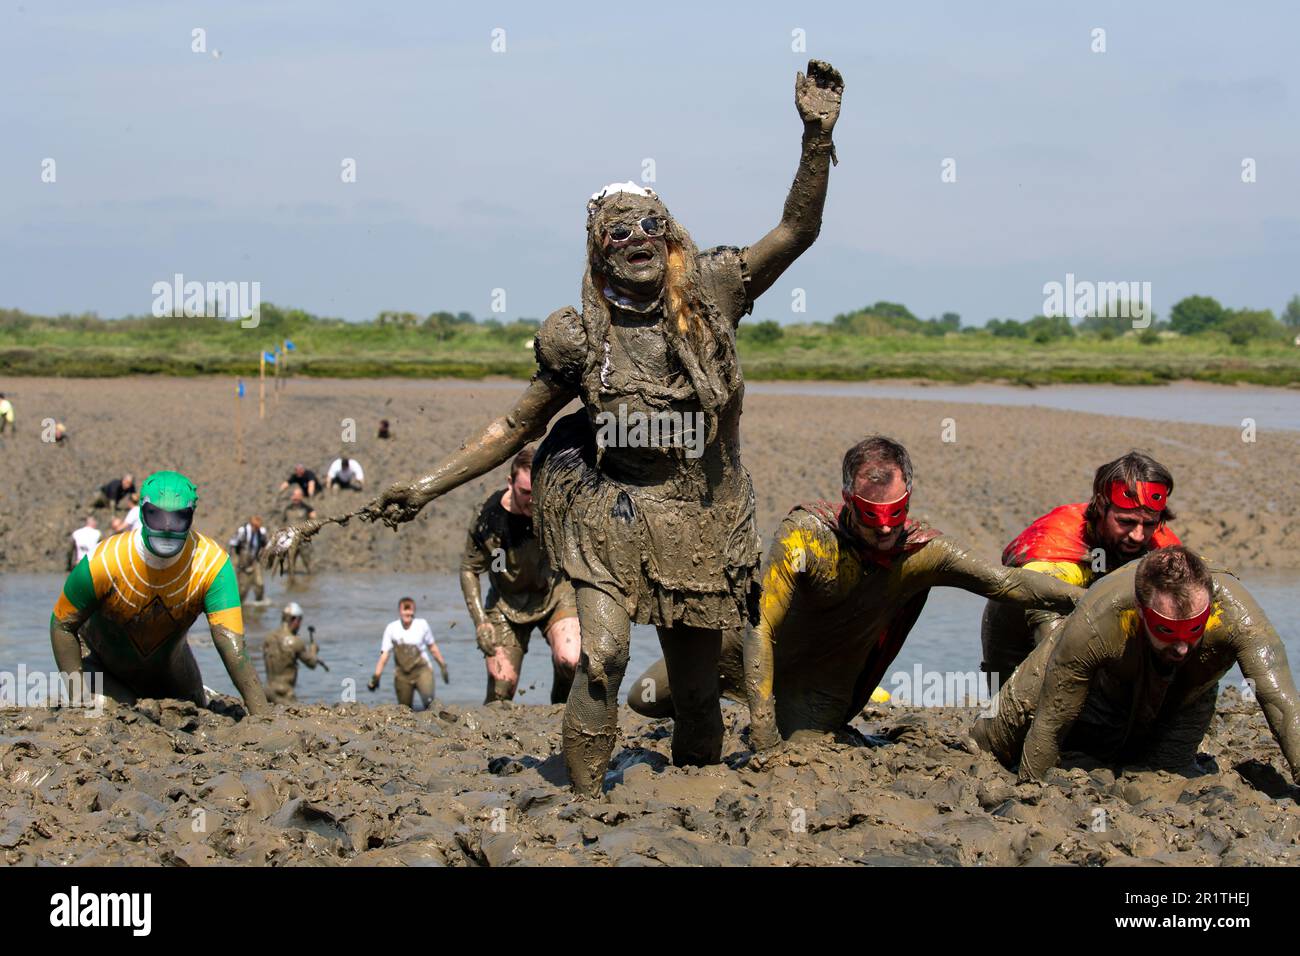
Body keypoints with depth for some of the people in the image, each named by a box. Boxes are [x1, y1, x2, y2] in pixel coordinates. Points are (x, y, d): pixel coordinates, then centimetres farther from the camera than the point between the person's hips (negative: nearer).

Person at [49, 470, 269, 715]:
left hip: (167, 662, 3)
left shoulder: (212, 564, -32)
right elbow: (63, 625, -20)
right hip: (103, 664, -2)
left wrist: (262, 717, -47)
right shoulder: (103, 564, -35)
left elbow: (233, 648, -37)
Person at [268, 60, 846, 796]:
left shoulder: (711, 298, -2)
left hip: (699, 526, 1)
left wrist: (818, 138, -20)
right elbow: (518, 426, 8)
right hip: (611, 514, -1)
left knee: (698, 686, 7)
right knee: (604, 657, -22)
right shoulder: (584, 338, -2)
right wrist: (429, 487, 5)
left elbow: (798, 229, -7)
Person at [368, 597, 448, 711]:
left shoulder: (422, 625, -2)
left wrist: (443, 667, 15)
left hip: (422, 670, -1)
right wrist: (376, 676, -6)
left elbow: (432, 647, 11)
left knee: (428, 697, -27)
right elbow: (384, 654, 0)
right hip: (403, 674, 1)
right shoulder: (392, 629, -2)